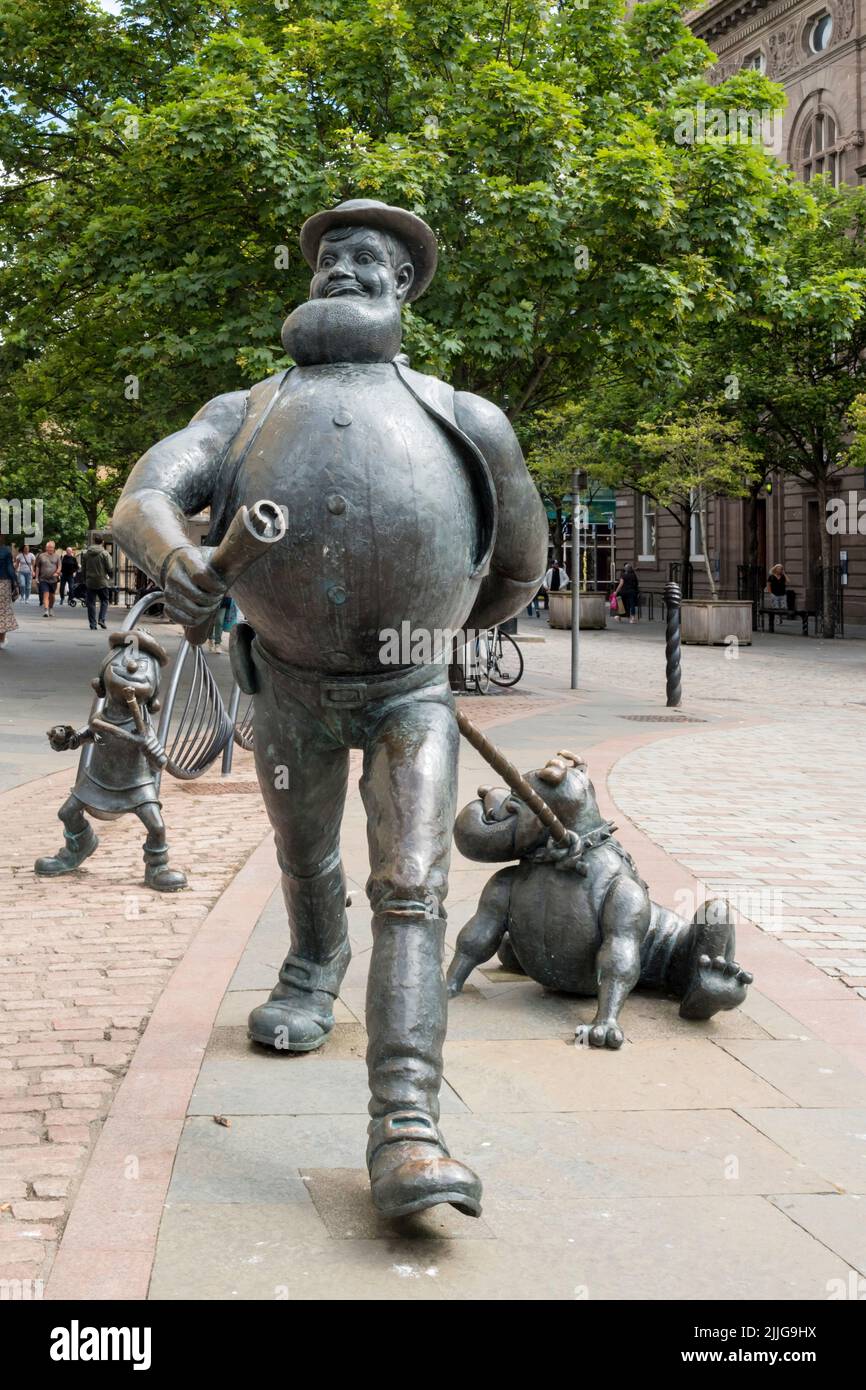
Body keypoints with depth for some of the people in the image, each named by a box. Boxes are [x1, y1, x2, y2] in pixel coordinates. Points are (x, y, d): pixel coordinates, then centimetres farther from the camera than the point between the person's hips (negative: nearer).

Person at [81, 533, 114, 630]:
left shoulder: (86, 554, 3)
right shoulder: (104, 554, -9)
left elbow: (83, 569, 8)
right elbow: (110, 569, -8)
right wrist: (110, 576, 13)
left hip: (90, 582, 3)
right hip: (102, 582, -3)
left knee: (91, 603, 7)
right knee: (104, 601, 12)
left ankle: (92, 625, 5)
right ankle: (102, 619, -6)